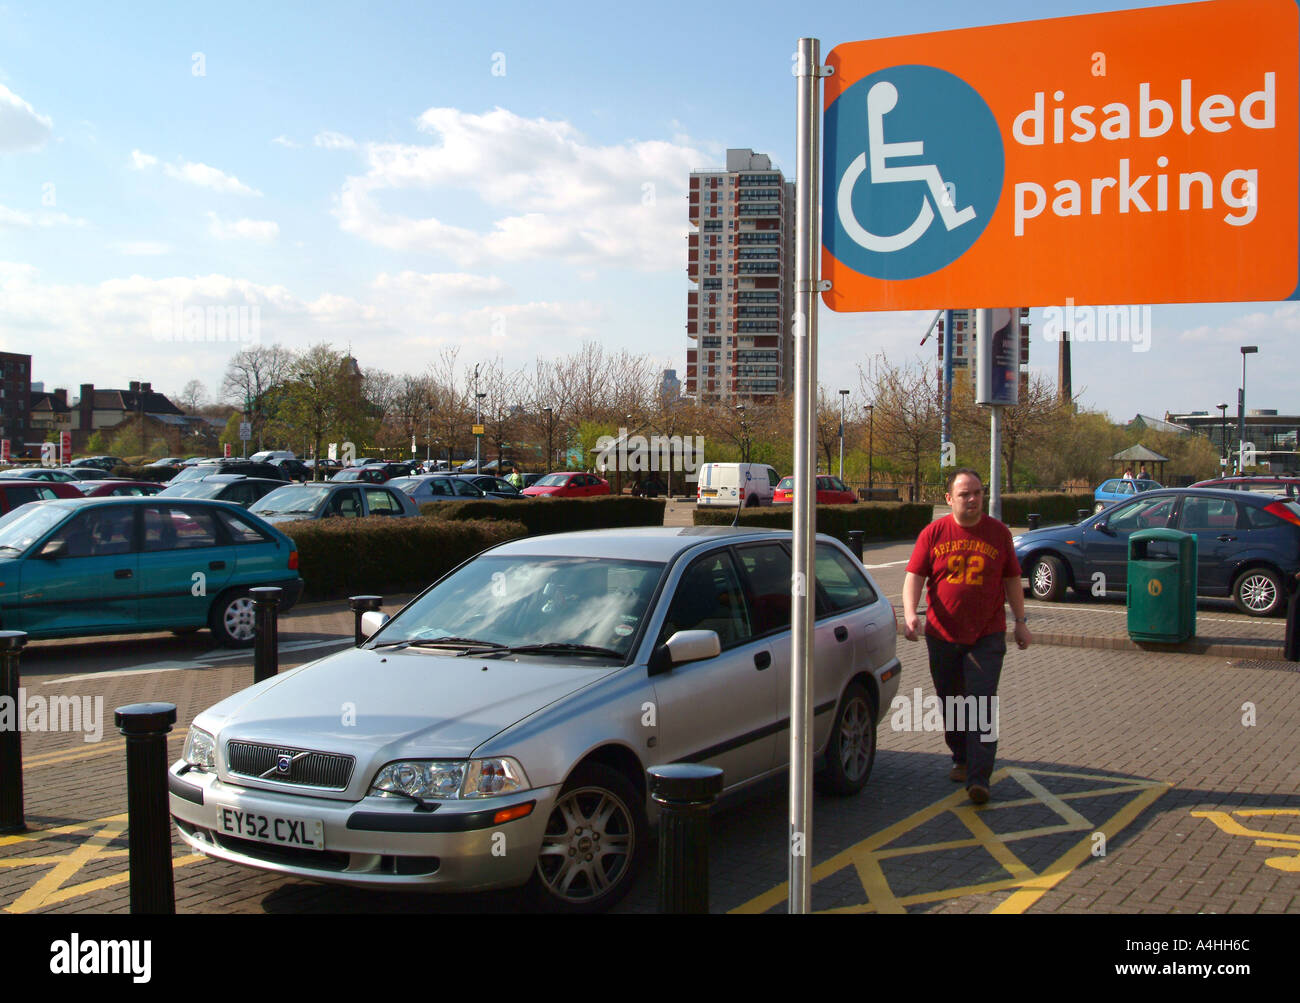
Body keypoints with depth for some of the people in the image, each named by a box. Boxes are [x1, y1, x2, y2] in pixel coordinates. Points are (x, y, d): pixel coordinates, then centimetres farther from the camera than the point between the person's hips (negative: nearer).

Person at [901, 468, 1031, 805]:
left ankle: (979, 778, -9)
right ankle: (961, 759, 33)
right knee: (950, 703, 13)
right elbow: (914, 576, -2)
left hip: (987, 636, -1)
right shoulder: (933, 533, 0)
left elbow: (1012, 579, 11)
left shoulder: (998, 533, 3)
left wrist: (1021, 621, 8)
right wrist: (910, 615, -17)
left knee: (982, 705, -9)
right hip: (942, 635, 1)